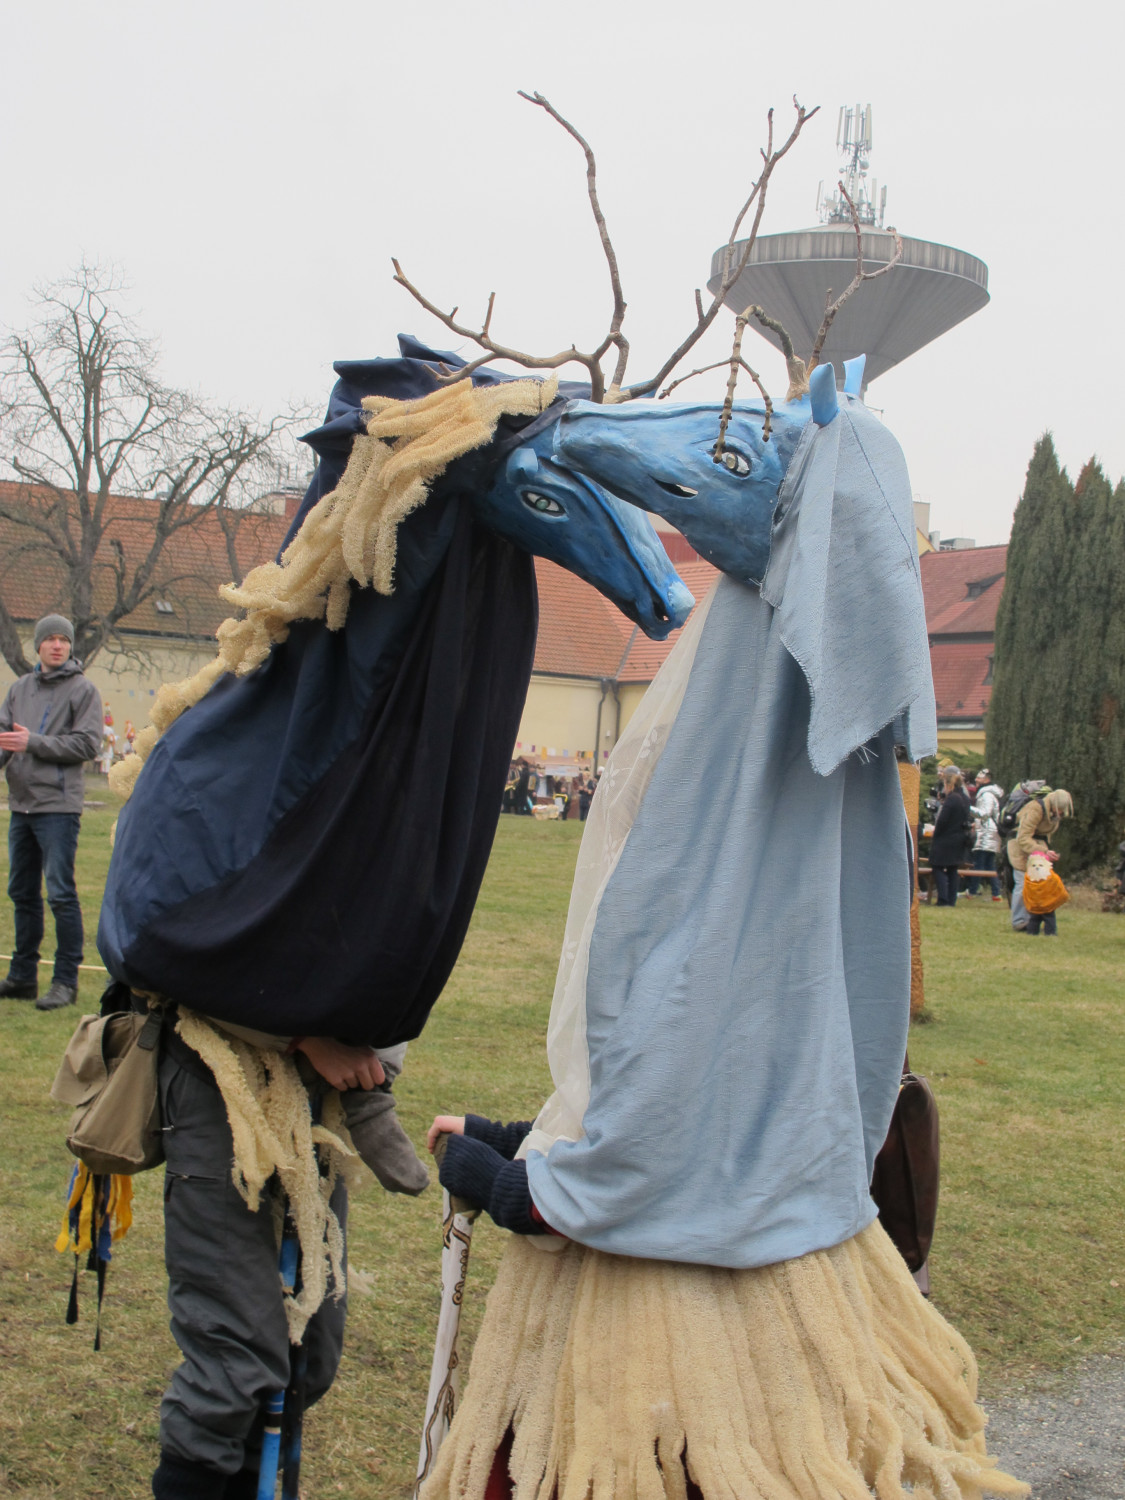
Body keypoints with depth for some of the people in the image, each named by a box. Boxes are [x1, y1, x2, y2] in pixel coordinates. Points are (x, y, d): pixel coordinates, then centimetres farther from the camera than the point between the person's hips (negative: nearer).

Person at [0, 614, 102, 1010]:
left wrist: (34, 743, -15)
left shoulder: (83, 690, -2)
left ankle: (66, 980, 0)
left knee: (61, 894, -6)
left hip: (58, 806, -6)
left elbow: (88, 743, -11)